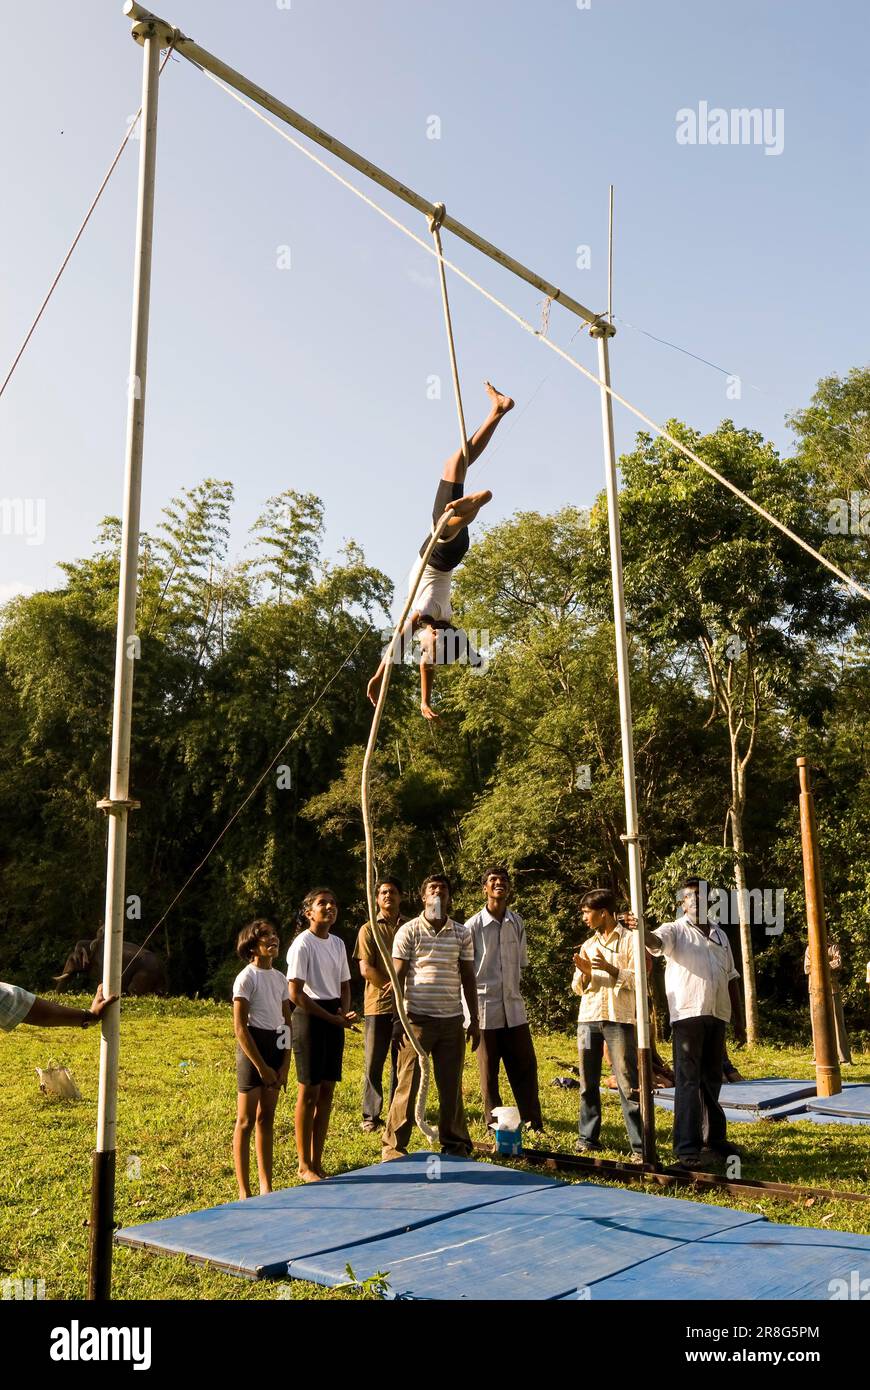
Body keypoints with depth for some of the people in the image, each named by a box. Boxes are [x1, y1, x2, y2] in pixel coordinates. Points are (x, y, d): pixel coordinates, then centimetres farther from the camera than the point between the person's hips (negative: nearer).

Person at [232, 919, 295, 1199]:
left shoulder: (280, 978, 10)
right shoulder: (247, 978, -10)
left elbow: (287, 1022, 12)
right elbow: (239, 1028, -14)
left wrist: (285, 1064, 2)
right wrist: (262, 1066, -15)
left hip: (276, 1048, 7)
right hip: (253, 1048, -6)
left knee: (267, 1118, 12)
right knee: (246, 1121, -1)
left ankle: (266, 1186, 18)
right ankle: (244, 1191, 5)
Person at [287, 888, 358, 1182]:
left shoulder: (337, 943, 10)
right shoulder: (302, 944, -11)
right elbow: (296, 994, -16)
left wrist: (345, 1012, -2)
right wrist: (332, 1018, -16)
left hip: (334, 1020, 7)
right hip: (310, 1018, -7)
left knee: (327, 1091, 10)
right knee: (309, 1091, 0)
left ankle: (317, 1161, 19)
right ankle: (304, 1165, 11)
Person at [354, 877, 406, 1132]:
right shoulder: (369, 929, 2)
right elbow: (366, 970, -6)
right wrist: (392, 985, -10)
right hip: (378, 1005, -2)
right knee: (373, 1064, 1)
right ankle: (371, 1116, 10)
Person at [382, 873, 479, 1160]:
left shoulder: (462, 933, 8)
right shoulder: (409, 931, -1)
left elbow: (468, 978, 11)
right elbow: (398, 977, -1)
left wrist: (474, 1020, 9)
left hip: (452, 1020, 3)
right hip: (417, 1018, -3)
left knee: (451, 1086, 9)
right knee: (407, 1085, -1)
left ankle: (455, 1144, 23)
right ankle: (393, 1148, 9)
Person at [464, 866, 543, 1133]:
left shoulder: (517, 923, 5)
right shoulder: (473, 925, -7)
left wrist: (512, 988, 11)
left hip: (514, 1008, 4)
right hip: (485, 1009, -4)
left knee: (525, 1066, 6)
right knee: (488, 1071, 5)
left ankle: (533, 1123, 15)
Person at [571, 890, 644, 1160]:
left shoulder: (629, 940, 1)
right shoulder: (587, 945, 17)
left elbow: (638, 980, -8)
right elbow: (577, 988, 15)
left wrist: (610, 968, -18)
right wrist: (584, 973, -6)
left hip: (619, 1019, -5)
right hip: (588, 1018, 6)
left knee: (628, 1084, -7)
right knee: (588, 1083, 9)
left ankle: (639, 1145, -4)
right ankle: (588, 1138, 18)